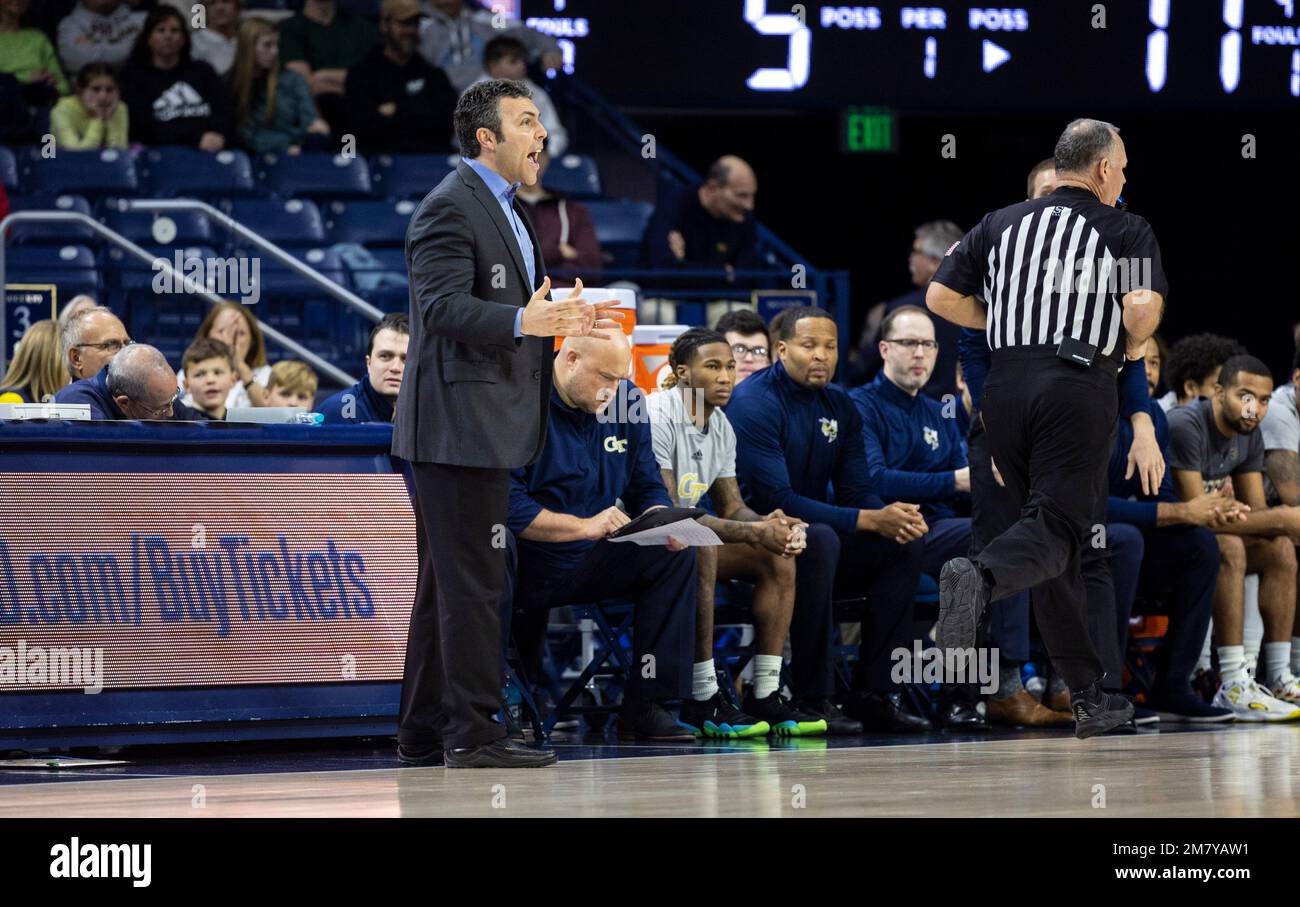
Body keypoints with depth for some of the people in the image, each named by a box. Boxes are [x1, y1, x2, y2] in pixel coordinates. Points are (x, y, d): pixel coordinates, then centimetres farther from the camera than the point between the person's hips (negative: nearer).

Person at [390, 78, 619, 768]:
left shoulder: (505, 211, 21)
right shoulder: (450, 207, -12)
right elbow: (443, 306, -23)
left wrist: (562, 320, 18)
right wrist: (523, 321, -34)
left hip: (486, 426, 11)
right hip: (459, 421, -11)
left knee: (447, 582, 13)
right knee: (472, 582, -10)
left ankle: (423, 734, 17)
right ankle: (473, 733, -9)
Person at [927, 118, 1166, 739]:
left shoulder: (1000, 224, 16)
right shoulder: (1126, 230, 5)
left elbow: (940, 297, 10)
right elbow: (1143, 305, -12)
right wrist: (1132, 345, 9)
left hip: (1005, 385, 5)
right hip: (1079, 385, -5)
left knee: (1060, 545, 12)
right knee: (1056, 529, -9)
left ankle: (1089, 697, 12)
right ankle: (981, 578, -42)